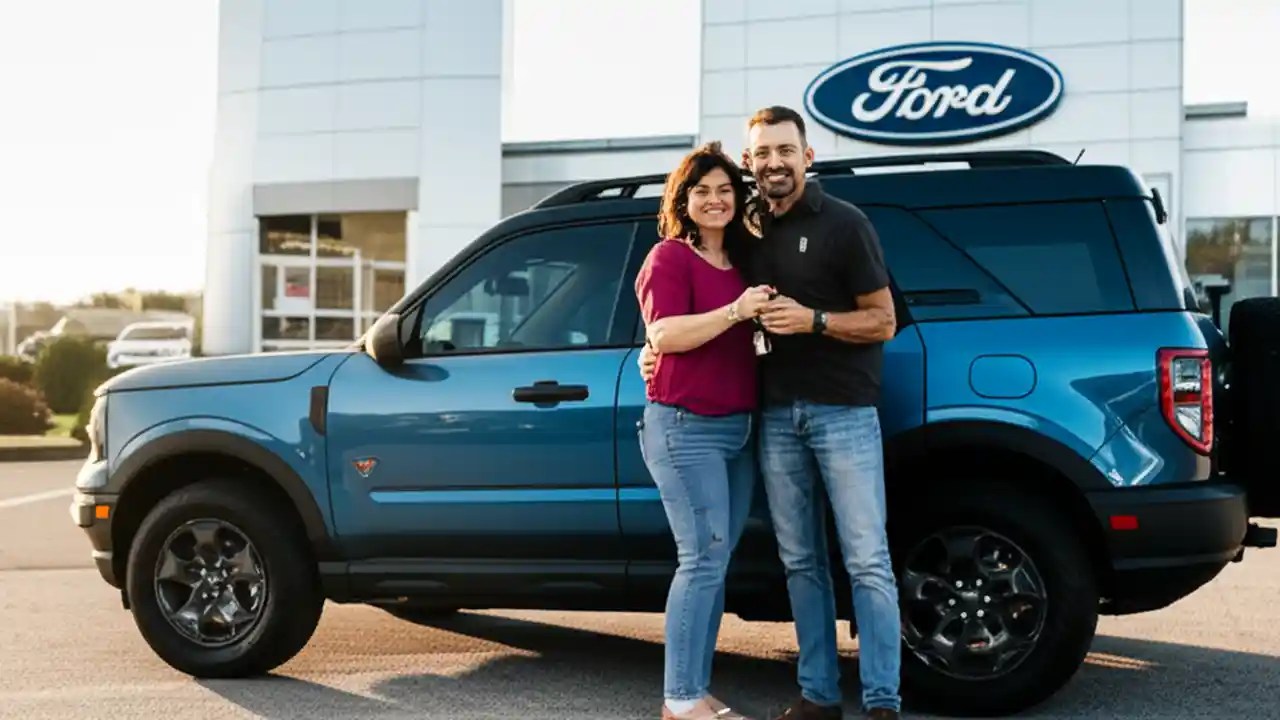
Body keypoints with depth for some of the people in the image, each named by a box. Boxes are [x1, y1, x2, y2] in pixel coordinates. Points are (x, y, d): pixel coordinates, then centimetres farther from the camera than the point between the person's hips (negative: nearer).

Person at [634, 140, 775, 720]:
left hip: (738, 429, 8)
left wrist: (756, 312, 12)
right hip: (684, 427, -8)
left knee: (714, 562, 8)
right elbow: (663, 334, -18)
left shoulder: (741, 262, 18)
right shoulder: (670, 257, -5)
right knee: (704, 558, -12)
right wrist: (735, 311, -23)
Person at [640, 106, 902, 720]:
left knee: (866, 562, -6)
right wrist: (660, 350, 6)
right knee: (800, 562, 9)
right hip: (776, 416, 5)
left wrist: (813, 320, -17)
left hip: (842, 412, -5)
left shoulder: (844, 224, -2)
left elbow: (882, 322, -3)